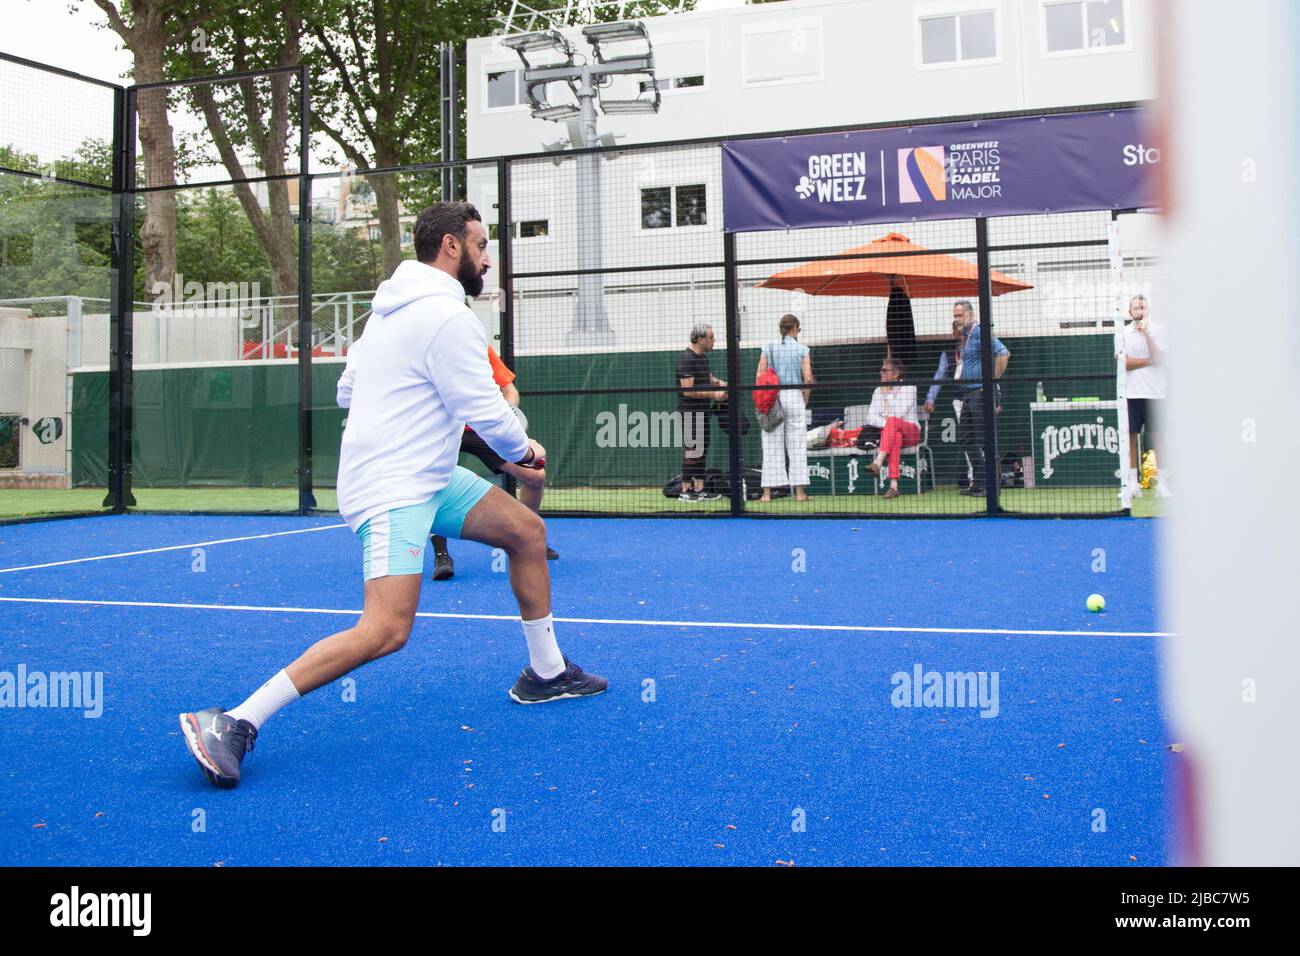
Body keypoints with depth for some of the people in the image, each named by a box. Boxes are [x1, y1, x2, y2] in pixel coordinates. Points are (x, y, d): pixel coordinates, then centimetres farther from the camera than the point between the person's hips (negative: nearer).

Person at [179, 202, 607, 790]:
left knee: (527, 531, 16)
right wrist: (524, 450, 6)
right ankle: (234, 724, -20)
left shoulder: (399, 305, 15)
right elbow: (486, 412, -15)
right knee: (388, 629, -22)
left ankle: (546, 673, 28)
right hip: (394, 490, -11)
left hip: (427, 477, 11)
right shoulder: (448, 316, -16)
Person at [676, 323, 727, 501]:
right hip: (690, 412, -10)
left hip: (703, 412, 10)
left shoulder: (702, 357, 13)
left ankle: (699, 489, 17)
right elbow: (688, 391, -22)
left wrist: (718, 382, 6)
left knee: (702, 451, 11)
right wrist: (713, 394, -21)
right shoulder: (687, 359, -16)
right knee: (692, 451, -8)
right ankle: (685, 491, -4)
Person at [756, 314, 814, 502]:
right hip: (795, 396, -1)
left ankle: (767, 492, 2)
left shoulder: (768, 348, 4)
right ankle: (800, 491, 4)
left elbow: (759, 377, 0)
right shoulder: (802, 349, 0)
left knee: (771, 447, 4)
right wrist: (805, 401, 7)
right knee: (797, 446, 4)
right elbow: (808, 379, -6)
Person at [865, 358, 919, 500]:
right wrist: (886, 424, -14)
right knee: (896, 435, -37)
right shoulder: (878, 391, 15)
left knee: (893, 421, -36)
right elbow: (871, 418, 3)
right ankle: (894, 486, -52)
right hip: (890, 433, 2)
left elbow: (899, 413, -13)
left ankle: (878, 461, -55)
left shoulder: (909, 388, 0)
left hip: (911, 432, -2)